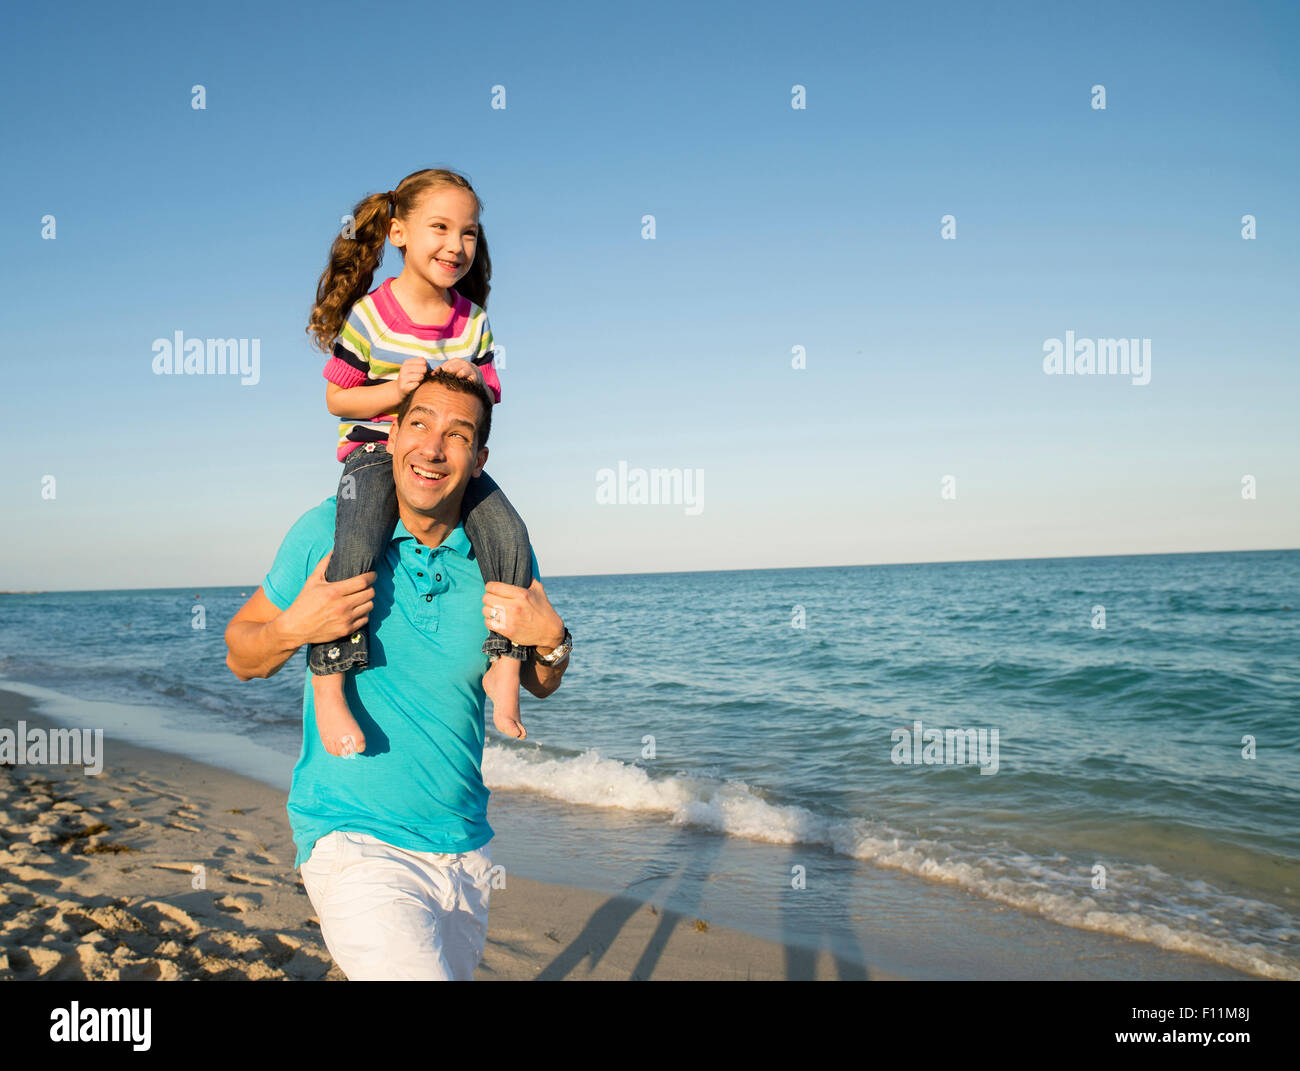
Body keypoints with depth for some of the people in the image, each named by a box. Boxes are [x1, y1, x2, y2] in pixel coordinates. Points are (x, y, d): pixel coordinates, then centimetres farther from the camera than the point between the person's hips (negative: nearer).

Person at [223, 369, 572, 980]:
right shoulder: (329, 530, -8)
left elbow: (540, 685, 10)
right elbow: (240, 657, 2)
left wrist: (550, 640, -11)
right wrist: (293, 629, -19)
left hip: (464, 845, 4)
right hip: (353, 841, -4)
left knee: (453, 968, 22)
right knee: (413, 970, -25)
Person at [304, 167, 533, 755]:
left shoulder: (473, 320, 5)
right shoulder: (369, 314, -8)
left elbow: (488, 399, 10)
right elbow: (337, 398, -2)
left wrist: (475, 384, -14)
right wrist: (397, 389, -19)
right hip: (375, 450, -4)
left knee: (510, 537, -19)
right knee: (356, 549, -30)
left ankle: (504, 667, -7)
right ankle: (328, 690, -22)